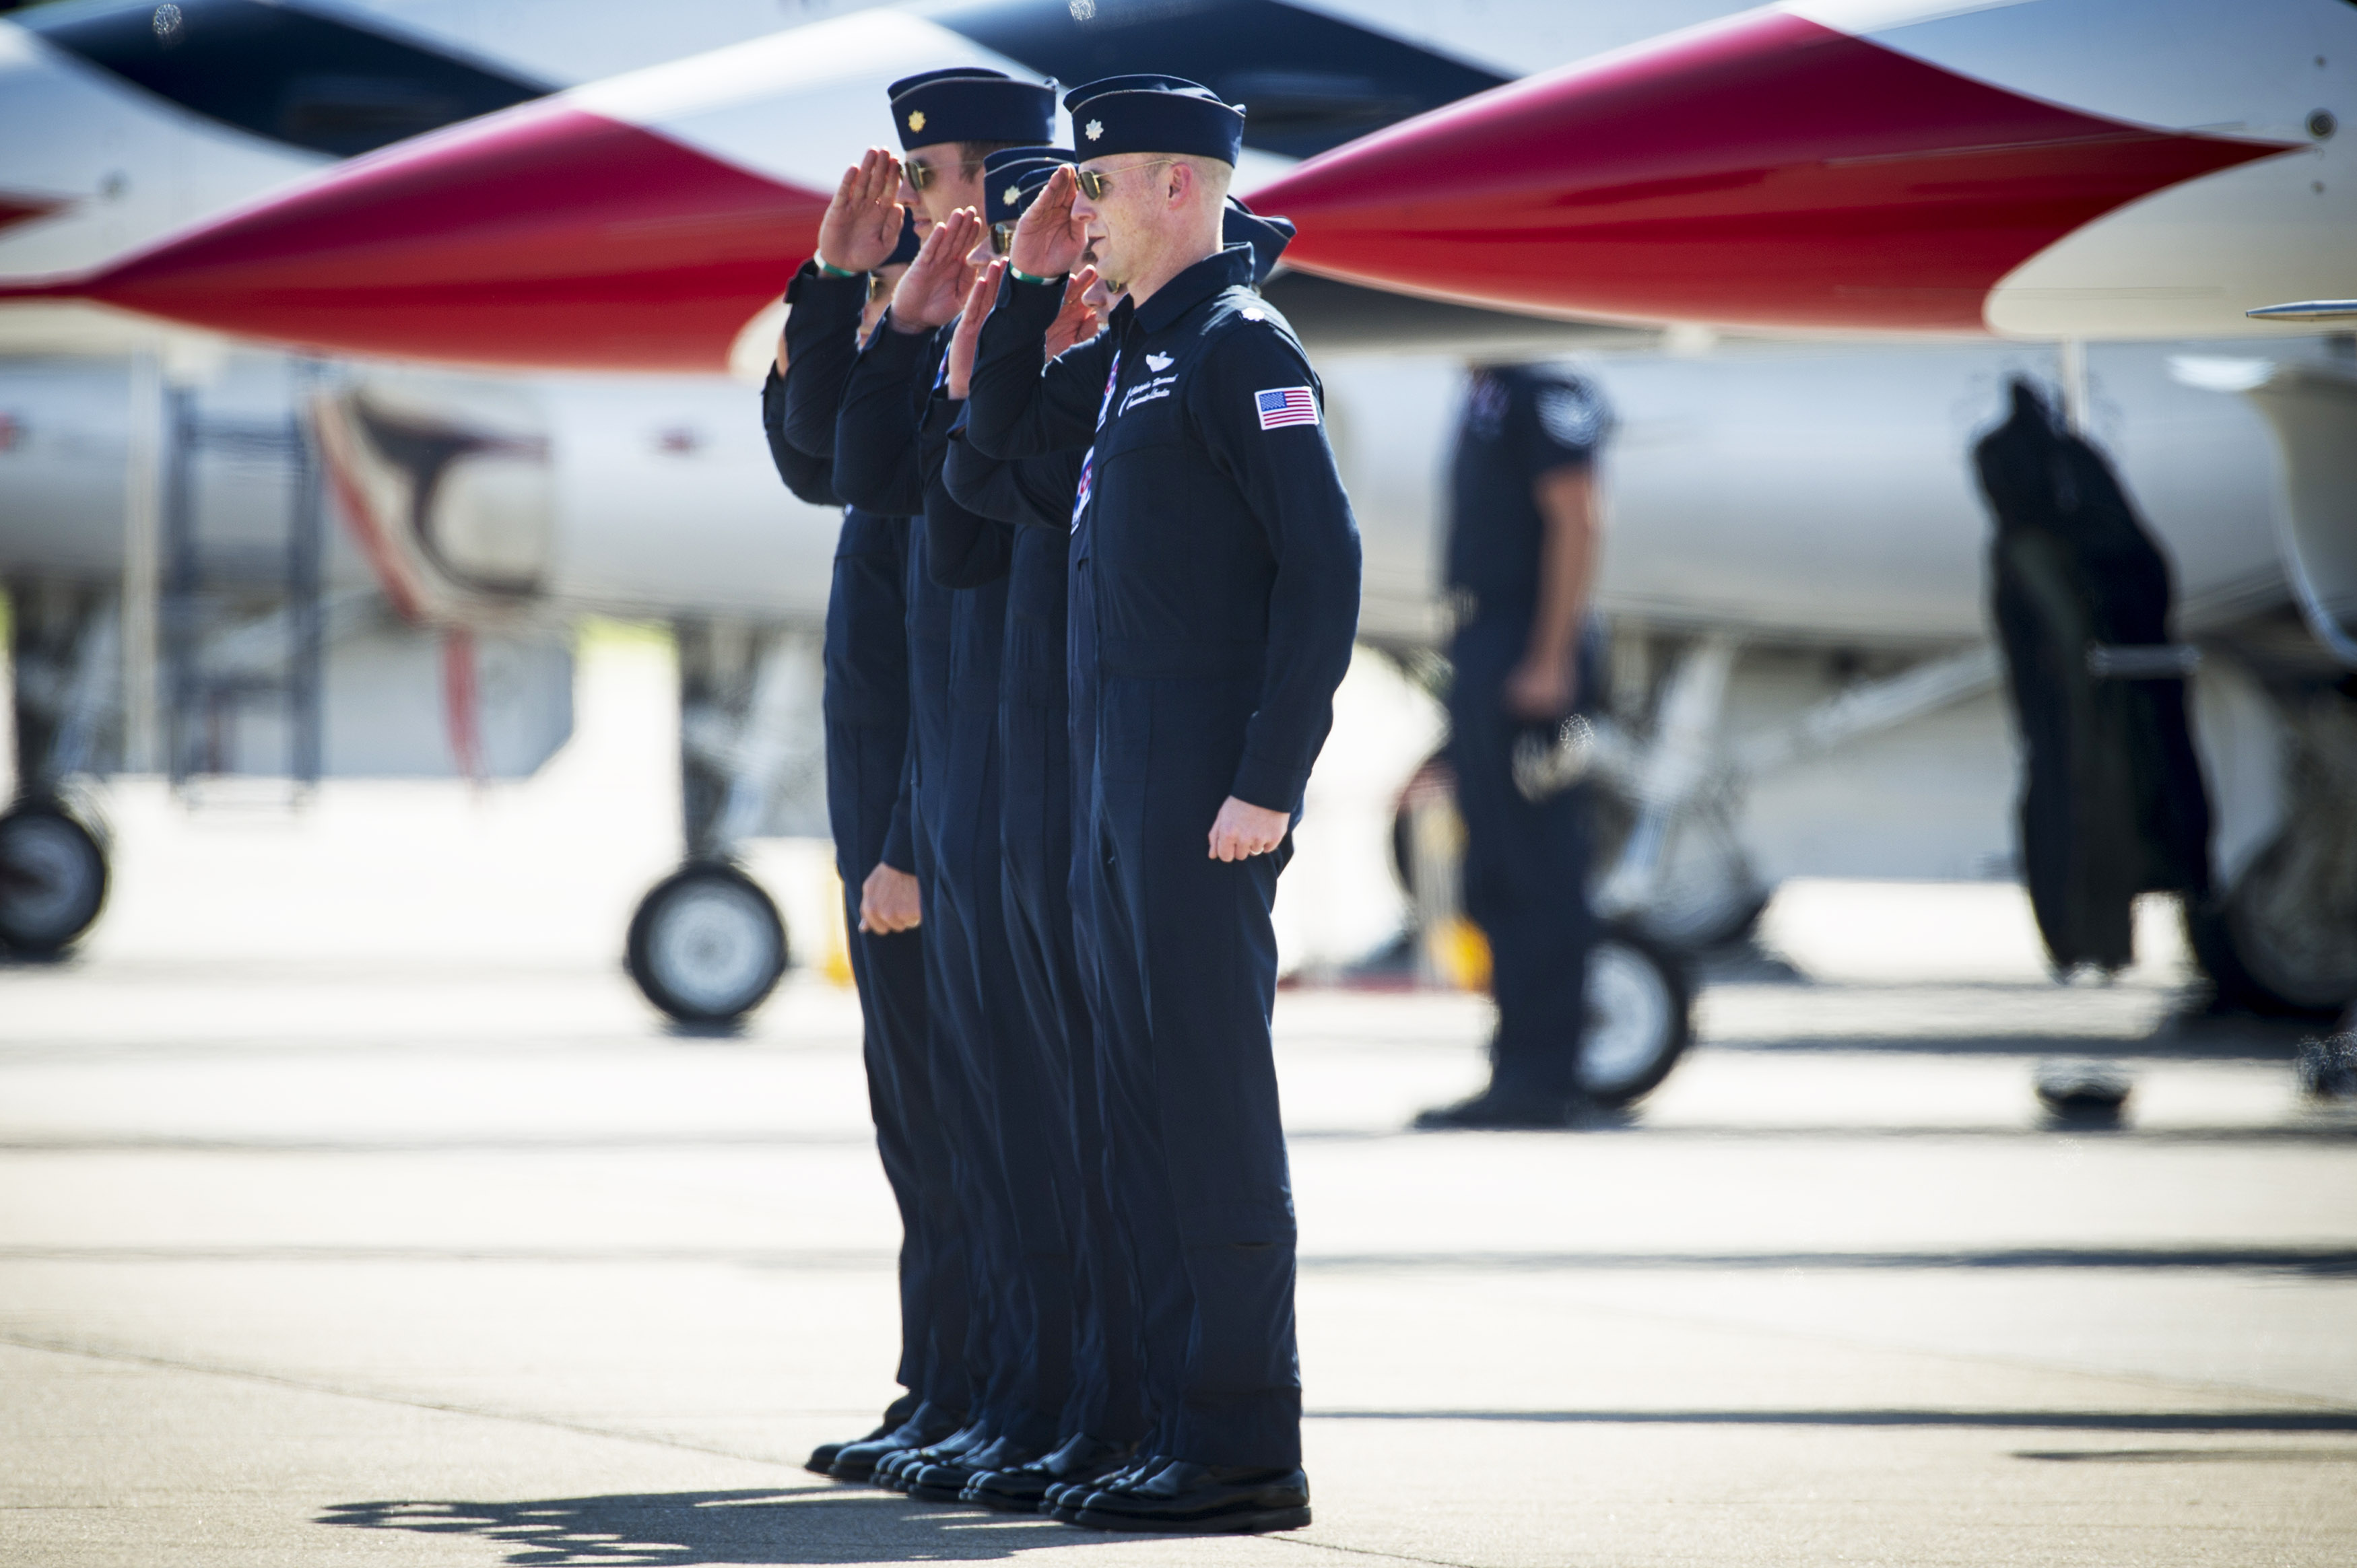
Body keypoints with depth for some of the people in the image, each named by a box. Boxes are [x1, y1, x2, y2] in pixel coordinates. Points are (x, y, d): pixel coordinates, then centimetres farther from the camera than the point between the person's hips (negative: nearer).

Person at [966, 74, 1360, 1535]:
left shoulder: (1242, 345, -11)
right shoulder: (1129, 350, 16)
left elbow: (1327, 566, -17)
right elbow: (999, 427, 31)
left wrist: (1268, 782, -21)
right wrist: (1028, 278, 16)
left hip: (1209, 784, -9)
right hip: (1125, 776, 9)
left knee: (1214, 1110, -8)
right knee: (1147, 1112, 10)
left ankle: (1249, 1452, -6)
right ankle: (1187, 1429, 13)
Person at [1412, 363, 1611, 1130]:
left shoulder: (1545, 390, -12)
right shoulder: (1485, 392, 18)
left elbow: (1575, 521, -18)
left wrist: (1550, 661, -22)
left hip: (1529, 658, -10)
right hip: (1480, 649, 10)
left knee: (1538, 872, -7)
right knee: (1495, 879, 11)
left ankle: (1541, 1079, -6)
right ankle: (1521, 1070, 16)